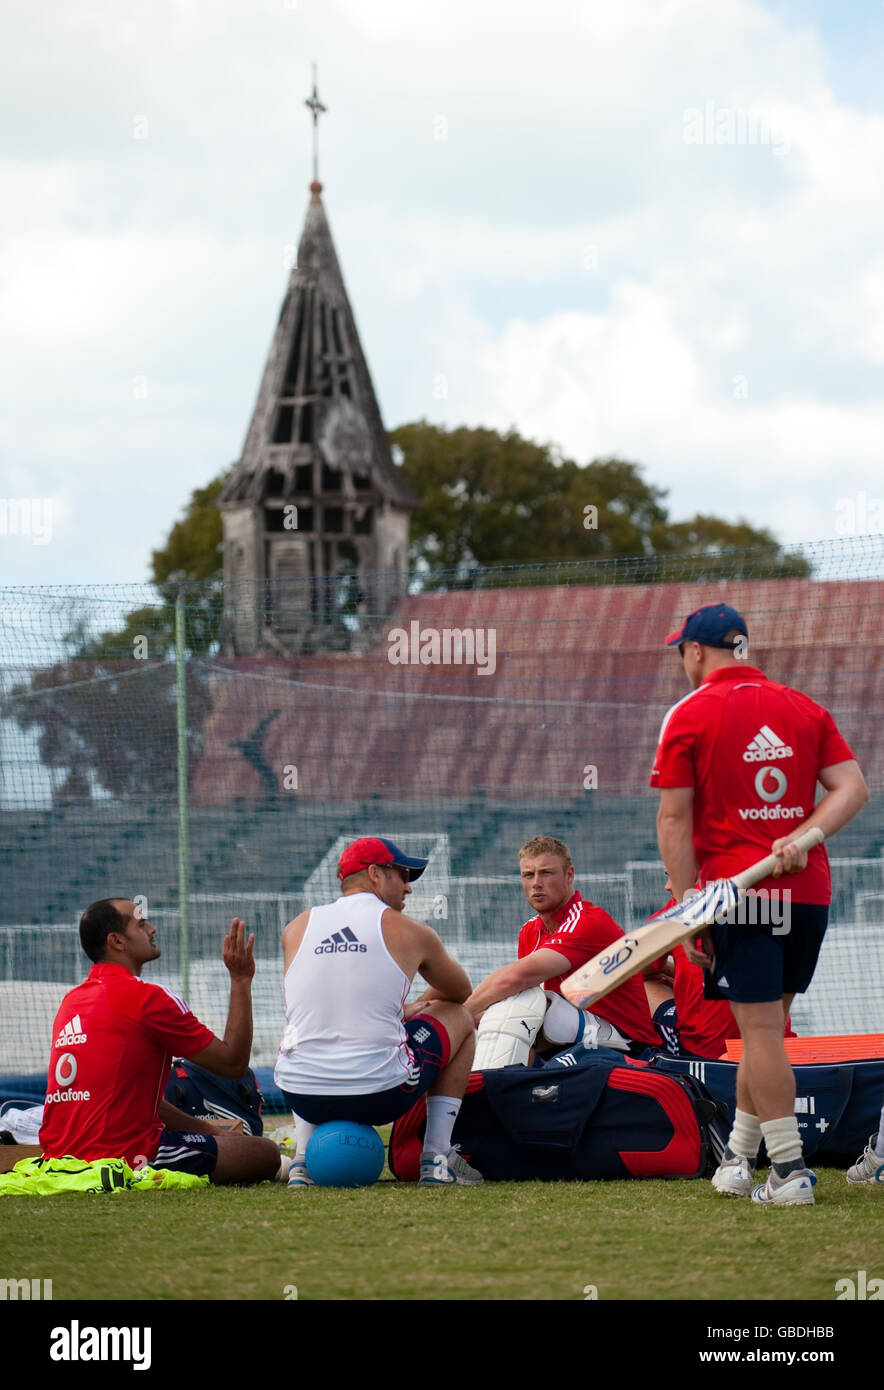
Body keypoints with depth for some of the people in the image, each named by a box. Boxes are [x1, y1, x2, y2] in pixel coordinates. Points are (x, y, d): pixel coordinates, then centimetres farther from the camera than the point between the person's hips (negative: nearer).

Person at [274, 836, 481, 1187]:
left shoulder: (296, 928, 12)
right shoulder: (409, 932, 5)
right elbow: (460, 991, 25)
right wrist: (420, 1005, 47)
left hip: (302, 1099, 3)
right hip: (379, 1097, -3)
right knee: (459, 1017, 23)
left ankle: (303, 1161, 22)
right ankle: (436, 1159, 17)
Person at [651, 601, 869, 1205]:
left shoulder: (690, 715, -3)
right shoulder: (805, 708, 11)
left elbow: (674, 822, -6)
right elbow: (853, 787, 1)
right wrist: (801, 838, -8)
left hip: (738, 888, -5)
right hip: (808, 892, 5)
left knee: (762, 1031, -5)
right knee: (764, 1027, 15)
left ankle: (790, 1172, -10)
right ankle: (740, 1162, 23)